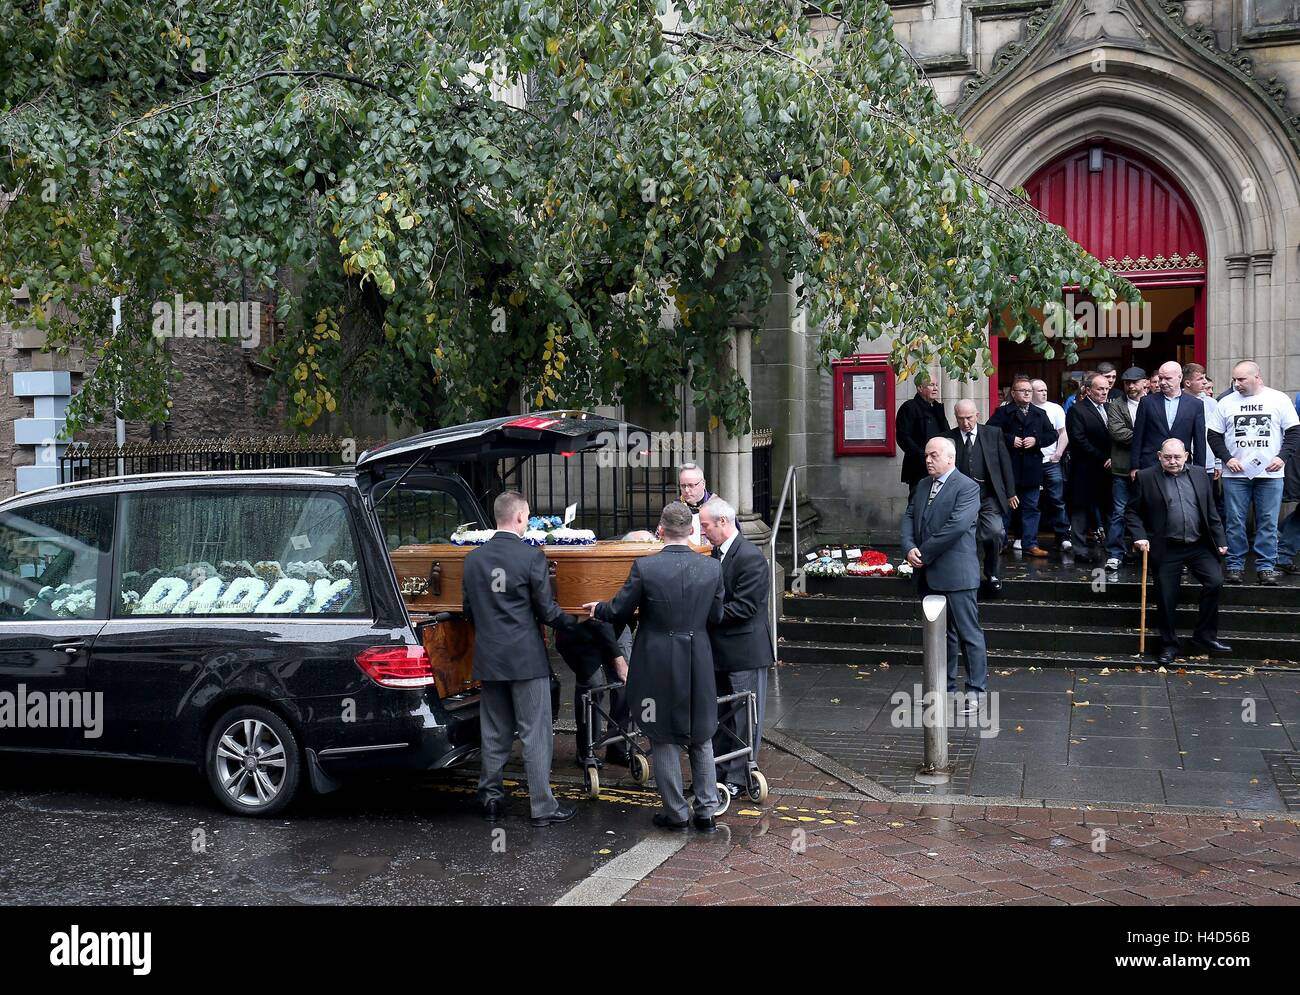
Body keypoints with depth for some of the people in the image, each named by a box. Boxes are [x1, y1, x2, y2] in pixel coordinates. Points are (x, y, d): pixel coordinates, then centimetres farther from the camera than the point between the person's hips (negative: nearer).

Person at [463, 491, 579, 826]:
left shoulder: (473, 558, 3)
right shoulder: (532, 557, -13)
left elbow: (468, 609, 12)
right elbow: (547, 611, -9)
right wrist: (572, 621, 9)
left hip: (488, 659, 5)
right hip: (526, 658, -5)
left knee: (494, 734, 15)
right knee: (536, 735, 2)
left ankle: (491, 799, 22)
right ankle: (542, 807, 6)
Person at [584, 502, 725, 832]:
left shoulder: (644, 567, -15)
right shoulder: (712, 568, -5)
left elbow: (619, 612, -6)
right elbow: (716, 617, 4)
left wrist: (597, 608, 16)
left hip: (657, 665, -3)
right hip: (698, 663, 3)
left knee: (664, 740, 10)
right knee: (701, 737, 17)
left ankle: (677, 813, 17)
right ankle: (707, 811, 21)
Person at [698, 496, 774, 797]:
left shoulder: (751, 557, -19)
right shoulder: (718, 553, 9)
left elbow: (744, 607, -22)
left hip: (745, 650, -9)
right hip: (721, 649, 9)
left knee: (744, 716, 3)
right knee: (719, 713, 17)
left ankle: (738, 778, 11)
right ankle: (718, 771, 28)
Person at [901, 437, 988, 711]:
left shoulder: (967, 487, -10)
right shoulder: (922, 487, 15)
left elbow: (957, 525, -20)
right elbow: (909, 517, 11)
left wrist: (924, 553, -17)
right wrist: (909, 547, -9)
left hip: (956, 574, -8)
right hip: (929, 575, 8)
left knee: (969, 634, -2)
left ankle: (976, 691, 4)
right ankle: (945, 688, 25)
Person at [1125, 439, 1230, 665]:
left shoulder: (1198, 475, 9)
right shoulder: (1146, 477, -1)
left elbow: (1212, 512, 12)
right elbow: (1132, 512, 3)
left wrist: (1220, 540, 8)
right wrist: (1139, 536, -10)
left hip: (1199, 545, 3)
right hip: (1167, 548, -3)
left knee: (1215, 581, -12)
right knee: (1166, 595, -2)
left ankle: (1205, 635, 4)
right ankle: (1169, 643, 17)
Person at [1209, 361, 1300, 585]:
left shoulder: (1279, 399, 4)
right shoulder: (1226, 403, 7)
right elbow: (1214, 435, 8)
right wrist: (1226, 458, -6)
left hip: (1270, 473, -1)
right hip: (1235, 473, 1)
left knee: (1268, 522, 1)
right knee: (1235, 522, 1)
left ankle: (1265, 566, 7)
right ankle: (1234, 565, 9)